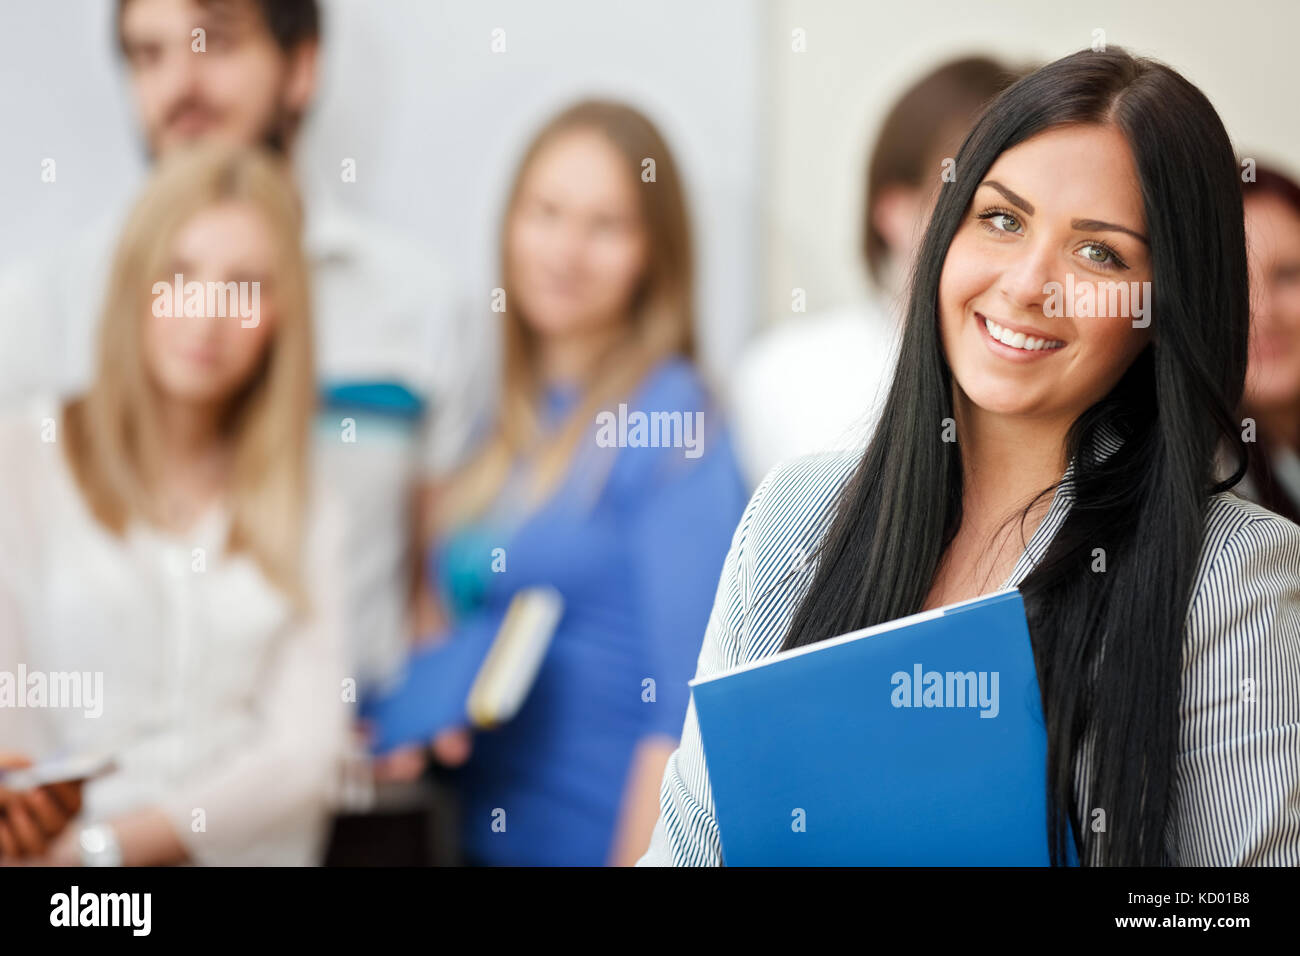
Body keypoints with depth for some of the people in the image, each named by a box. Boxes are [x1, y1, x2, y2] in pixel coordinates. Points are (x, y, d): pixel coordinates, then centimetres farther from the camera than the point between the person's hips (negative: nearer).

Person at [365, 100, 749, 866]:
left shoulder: (670, 416, -12)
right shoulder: (508, 422, 9)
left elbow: (692, 702, -17)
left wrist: (640, 854, -20)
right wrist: (407, 718, 0)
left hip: (600, 837, -7)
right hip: (484, 833, 7)